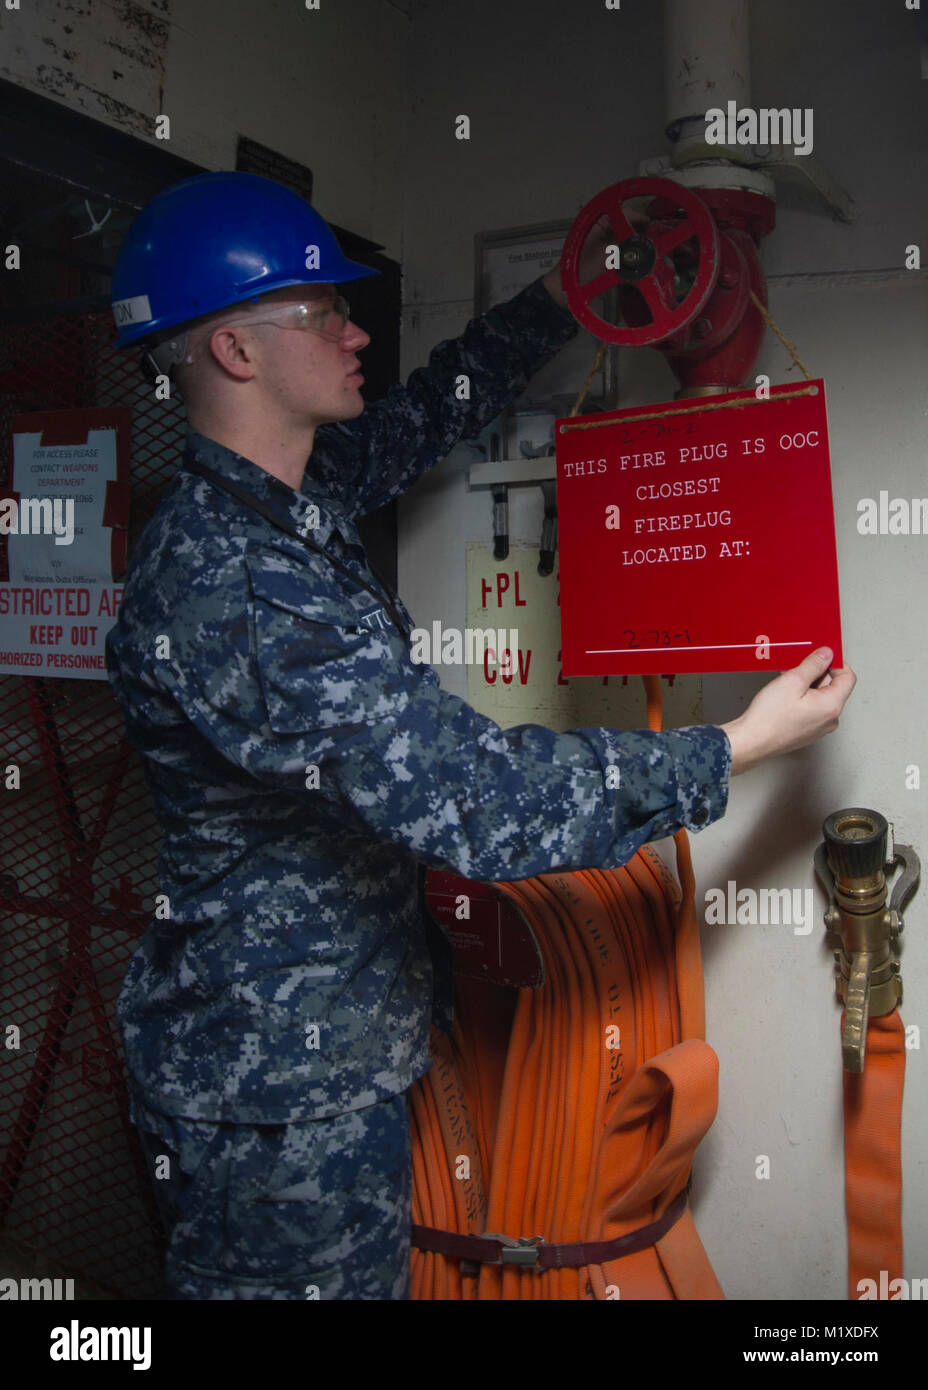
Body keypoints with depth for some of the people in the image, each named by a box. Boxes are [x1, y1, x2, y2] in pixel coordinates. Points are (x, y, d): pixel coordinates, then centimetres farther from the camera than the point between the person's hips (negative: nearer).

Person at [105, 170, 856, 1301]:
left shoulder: (291, 493, 2)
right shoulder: (226, 593, -29)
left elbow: (425, 414, 20)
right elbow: (478, 802, -32)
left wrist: (563, 295, 16)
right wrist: (742, 747, -23)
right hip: (282, 1089, -9)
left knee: (366, 1273, 24)